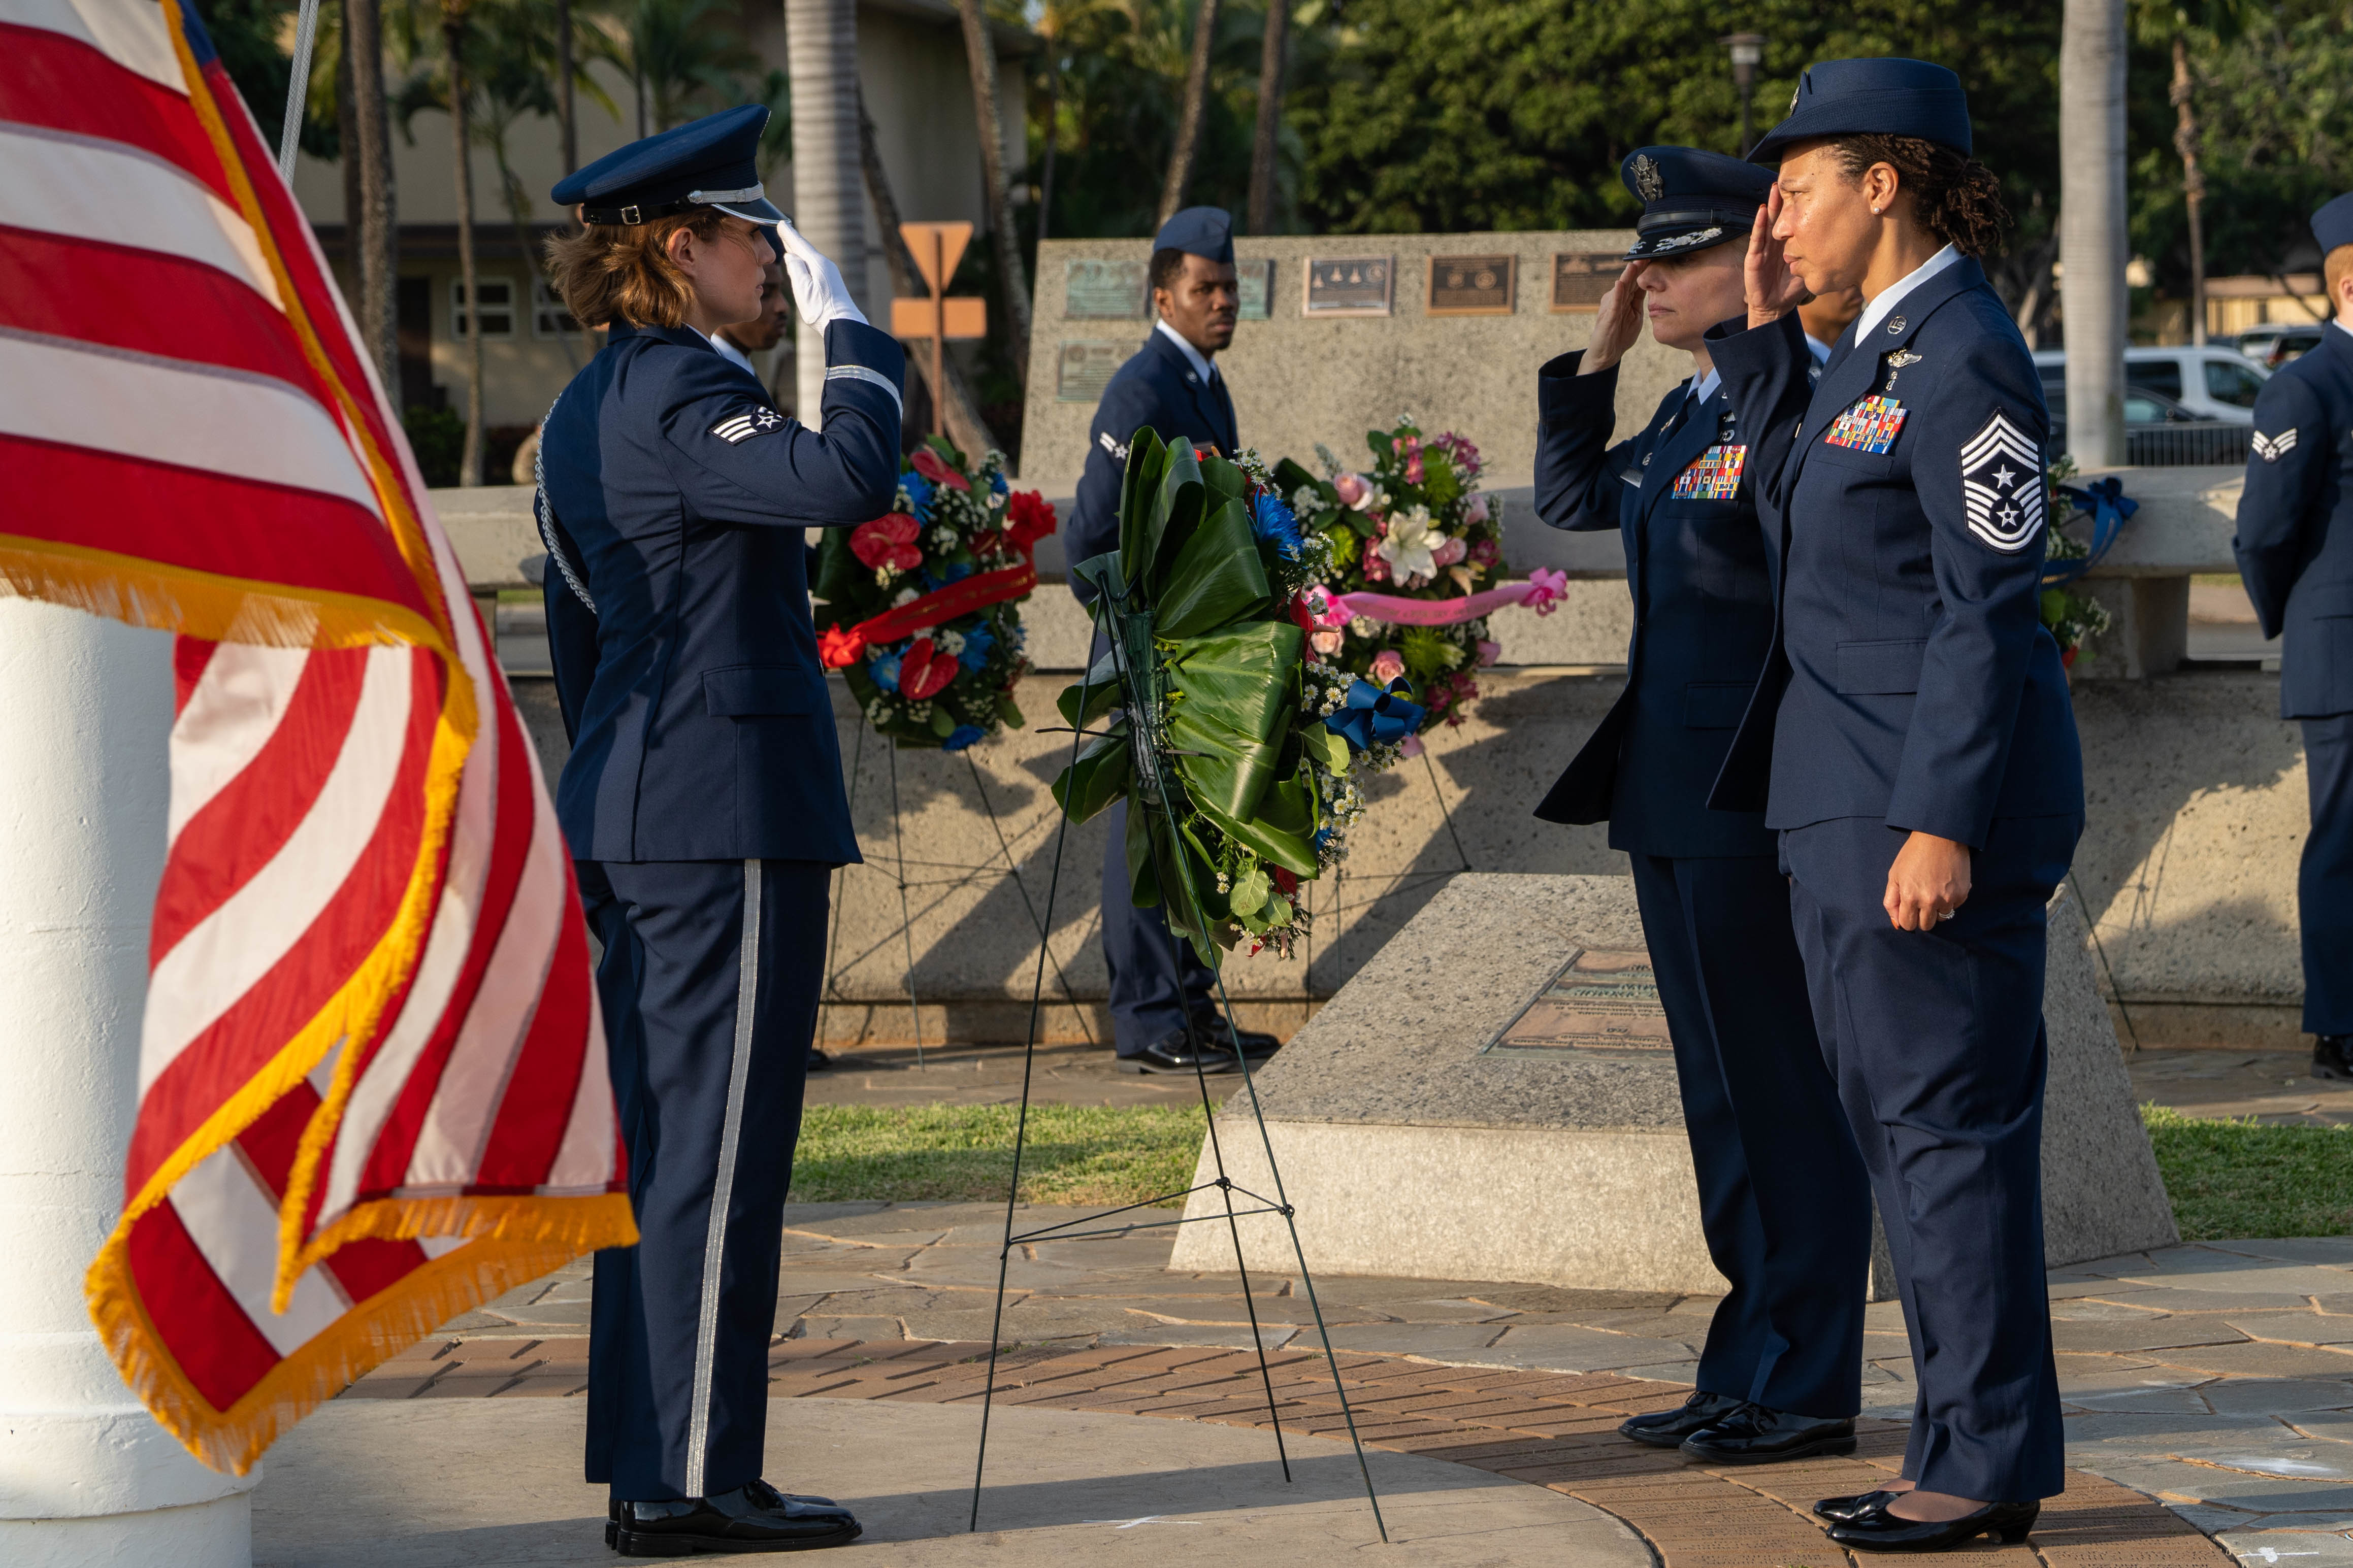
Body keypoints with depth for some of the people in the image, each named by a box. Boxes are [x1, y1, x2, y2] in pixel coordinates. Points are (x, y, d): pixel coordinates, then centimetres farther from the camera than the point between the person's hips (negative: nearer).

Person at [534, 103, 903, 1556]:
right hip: (728, 816, -10)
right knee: (716, 1149, -6)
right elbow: (846, 477, -31)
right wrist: (849, 329, -15)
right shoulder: (677, 391, -14)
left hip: (632, 818, 10)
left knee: (664, 1146, 13)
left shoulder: (585, 410, 17)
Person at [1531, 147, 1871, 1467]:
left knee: (1785, 1091, -2)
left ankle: (1806, 1386, 5)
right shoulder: (1690, 409, 14)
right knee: (1724, 1092, 15)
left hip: (1758, 804, -10)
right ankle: (1747, 1371, 23)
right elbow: (1571, 498, 23)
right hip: (1674, 799, 10)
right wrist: (1600, 353, 18)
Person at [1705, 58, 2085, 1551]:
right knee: (1896, 1119, 14)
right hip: (1856, 797, 10)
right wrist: (1765, 329, 15)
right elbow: (1805, 502, 26)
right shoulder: (1881, 346, 13)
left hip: (1935, 804, -10)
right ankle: (1964, 1450, 21)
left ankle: (1990, 1461, 1)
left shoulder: (1963, 361, -15)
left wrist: (1945, 822, -22)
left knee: (1950, 1124, -5)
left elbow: (1992, 605, -18)